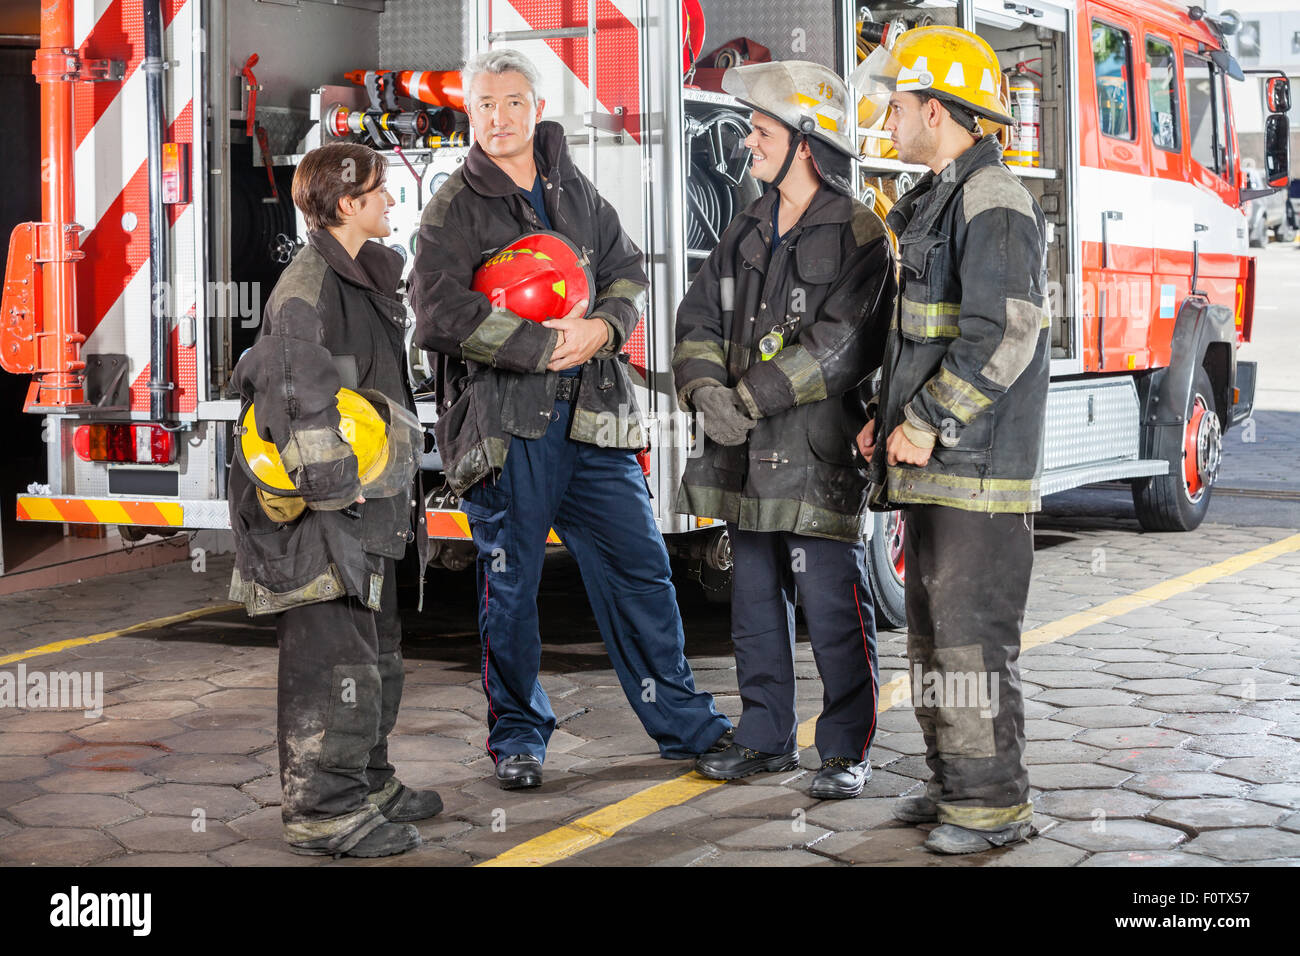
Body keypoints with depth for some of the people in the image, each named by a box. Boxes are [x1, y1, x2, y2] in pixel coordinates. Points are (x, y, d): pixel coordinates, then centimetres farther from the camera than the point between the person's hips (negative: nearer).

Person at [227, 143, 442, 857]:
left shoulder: (364, 277, 17)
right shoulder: (308, 286, -15)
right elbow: (297, 391, -24)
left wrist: (391, 491, 23)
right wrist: (329, 483, -25)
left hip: (369, 507, 11)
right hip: (326, 512, -11)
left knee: (376, 648, 19)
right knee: (333, 655, -6)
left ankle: (366, 782, 32)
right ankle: (323, 810, 2)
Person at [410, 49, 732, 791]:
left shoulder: (578, 192, 14)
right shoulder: (454, 209, -1)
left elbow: (629, 273, 14)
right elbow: (442, 313, -14)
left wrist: (602, 328, -8)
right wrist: (545, 343, -16)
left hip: (592, 415, 4)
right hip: (503, 421, -4)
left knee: (640, 564, 7)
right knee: (510, 585, 4)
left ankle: (682, 721, 19)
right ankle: (518, 735, 20)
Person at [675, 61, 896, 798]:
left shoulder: (857, 237, -9)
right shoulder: (749, 232, 14)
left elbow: (839, 347, -18)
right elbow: (700, 317, 11)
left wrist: (748, 398, -18)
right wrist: (705, 389, -9)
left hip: (818, 460, -7)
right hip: (748, 460, 7)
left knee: (833, 611, -2)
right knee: (756, 606, 14)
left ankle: (848, 751, 9)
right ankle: (768, 739, 25)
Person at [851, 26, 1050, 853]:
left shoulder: (993, 201, -14)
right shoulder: (936, 201, 18)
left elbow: (1003, 336, -22)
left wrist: (928, 423, -18)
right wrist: (892, 415, 14)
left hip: (978, 468, -10)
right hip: (933, 467, 10)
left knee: (973, 631, -6)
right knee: (933, 626, 14)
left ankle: (997, 803, 2)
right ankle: (955, 782, 24)